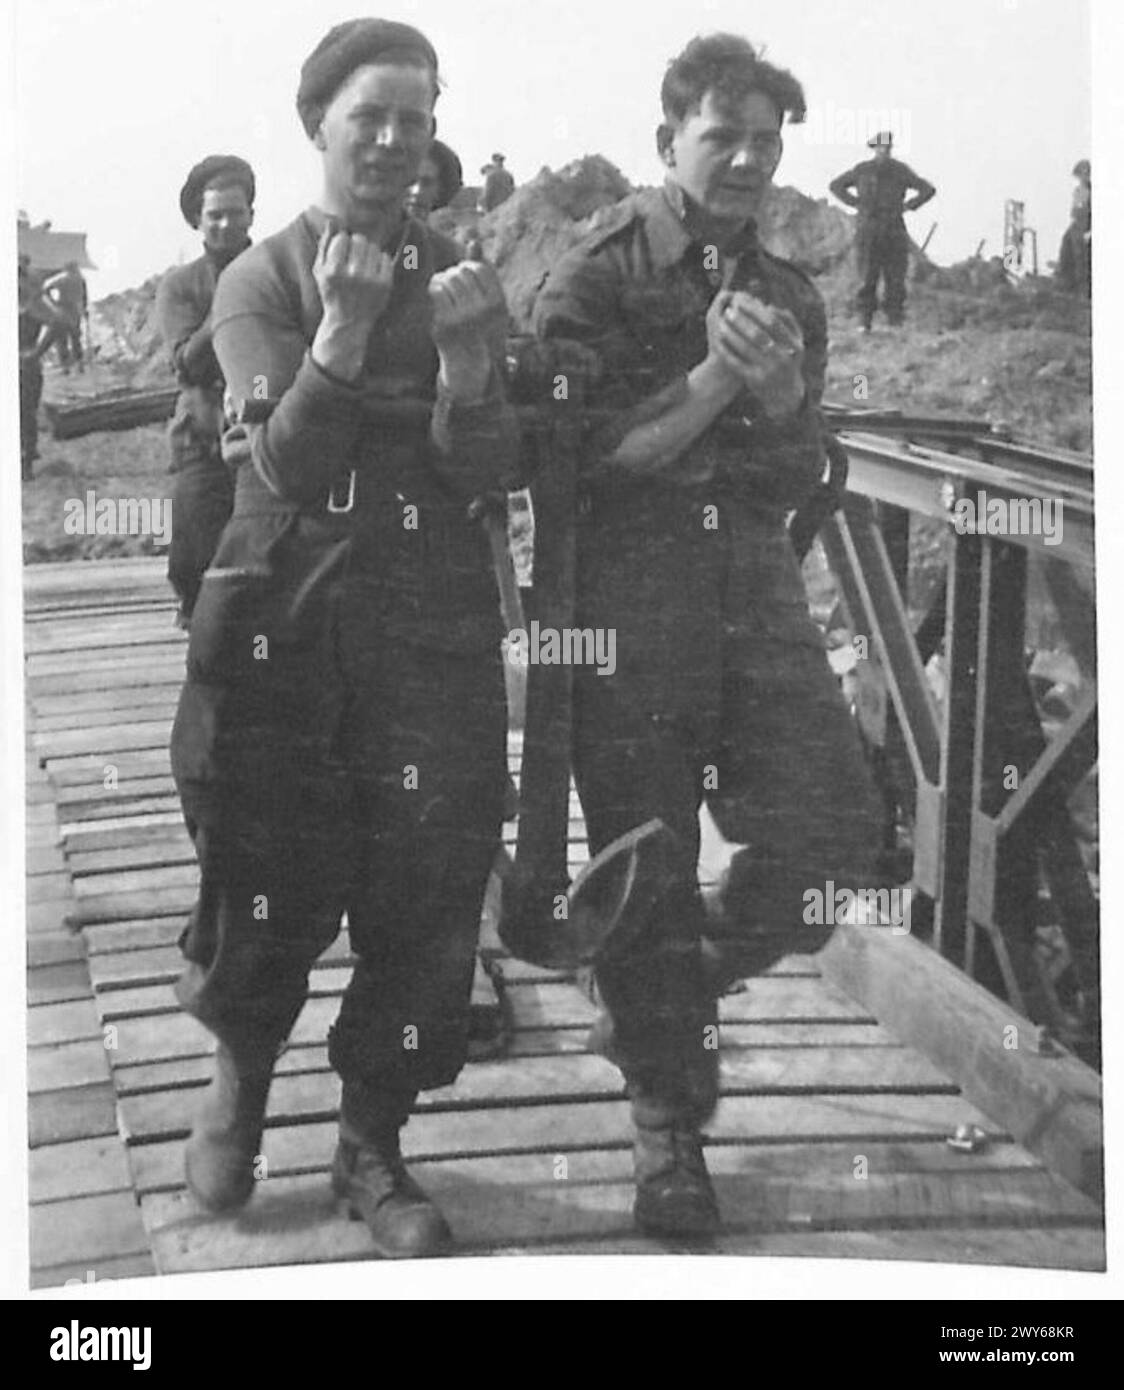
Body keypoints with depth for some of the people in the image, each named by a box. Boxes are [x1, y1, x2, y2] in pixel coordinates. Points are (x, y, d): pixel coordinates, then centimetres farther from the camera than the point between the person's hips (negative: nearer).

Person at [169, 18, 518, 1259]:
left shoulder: (453, 276, 7)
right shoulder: (260, 280, 3)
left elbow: (484, 473, -3)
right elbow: (282, 466, -9)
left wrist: (463, 356, -21)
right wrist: (345, 330, -23)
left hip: (430, 621, 2)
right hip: (281, 617, -1)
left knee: (423, 888, 0)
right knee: (272, 886, 5)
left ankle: (372, 1149, 18)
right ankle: (240, 1068, 37)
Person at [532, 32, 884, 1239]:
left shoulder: (791, 298, 15)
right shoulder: (593, 280, 0)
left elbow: (800, 479, 12)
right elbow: (586, 456, -8)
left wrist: (779, 389, -8)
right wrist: (714, 378, -15)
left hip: (756, 592, 4)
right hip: (624, 604, -4)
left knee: (830, 830, -7)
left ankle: (674, 992, 23)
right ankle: (666, 1120, 22)